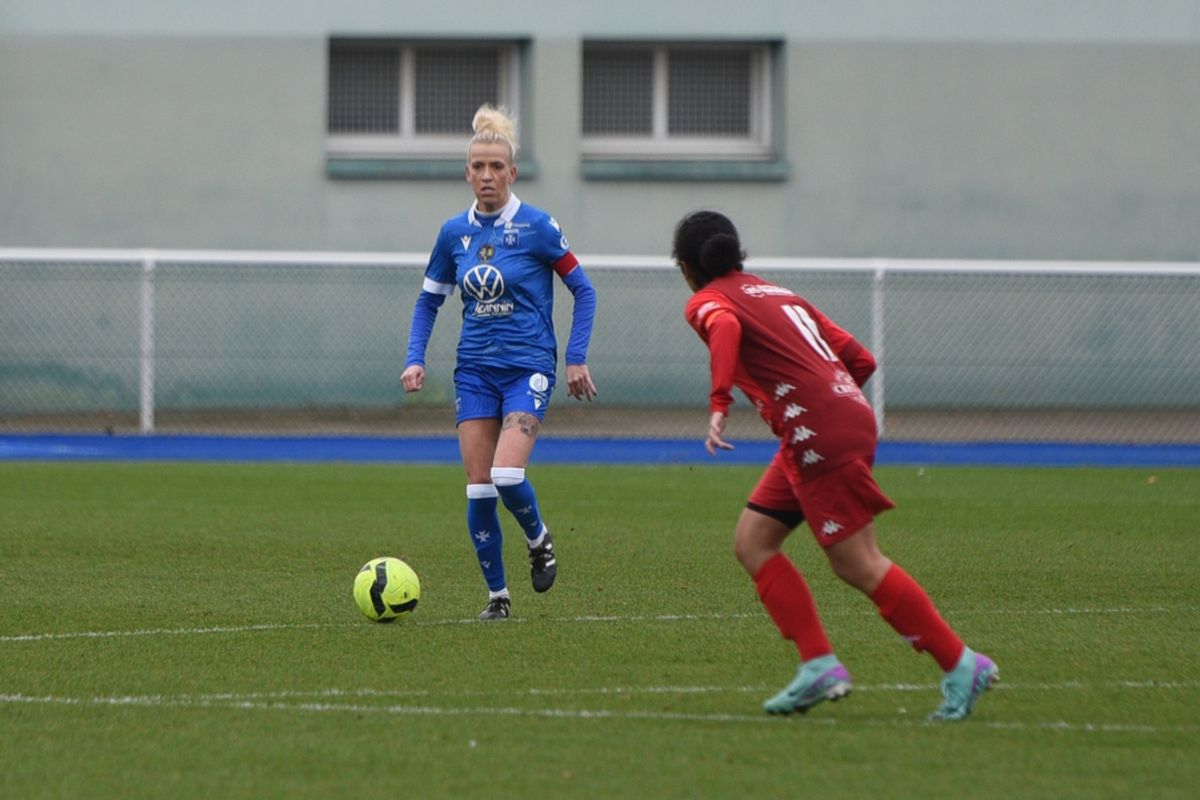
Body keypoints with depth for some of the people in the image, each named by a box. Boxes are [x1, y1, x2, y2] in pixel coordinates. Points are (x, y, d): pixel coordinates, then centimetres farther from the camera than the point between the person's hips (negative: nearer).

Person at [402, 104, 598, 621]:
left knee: (507, 476, -20)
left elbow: (582, 290, 0)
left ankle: (538, 540, 12)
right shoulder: (454, 233, 5)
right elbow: (429, 300, 15)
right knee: (478, 487, -2)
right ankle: (497, 595, 10)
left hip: (528, 368, -4)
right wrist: (415, 360, 2)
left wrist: (576, 359, -6)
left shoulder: (536, 227, -7)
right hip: (475, 370, 4)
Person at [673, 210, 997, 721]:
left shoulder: (707, 301, 1)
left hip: (821, 437, -9)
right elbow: (861, 360, 20)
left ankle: (961, 666, -2)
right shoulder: (776, 293, 23)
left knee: (857, 565, -5)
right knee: (752, 542, 10)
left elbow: (725, 328, -27)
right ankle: (818, 666, 2)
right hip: (846, 416, 9)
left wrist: (719, 404, -32)